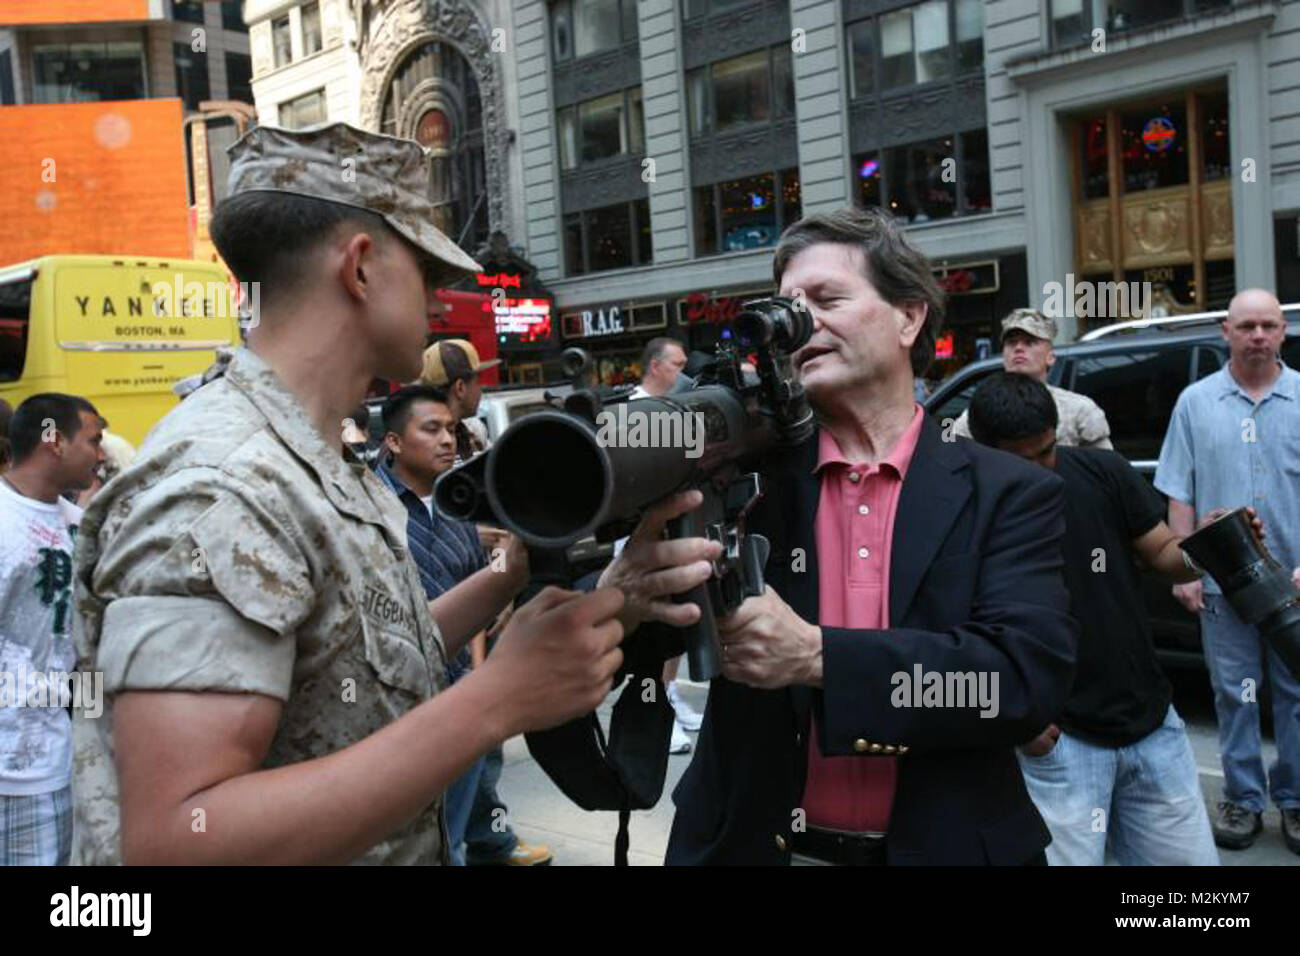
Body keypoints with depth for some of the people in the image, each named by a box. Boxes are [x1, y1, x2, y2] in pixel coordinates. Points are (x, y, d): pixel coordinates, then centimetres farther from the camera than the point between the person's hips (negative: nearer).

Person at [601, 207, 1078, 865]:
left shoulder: (1009, 493, -6)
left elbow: (1032, 673, -18)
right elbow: (632, 637, -12)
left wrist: (817, 655, -28)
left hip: (940, 848, 0)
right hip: (753, 845, 1)